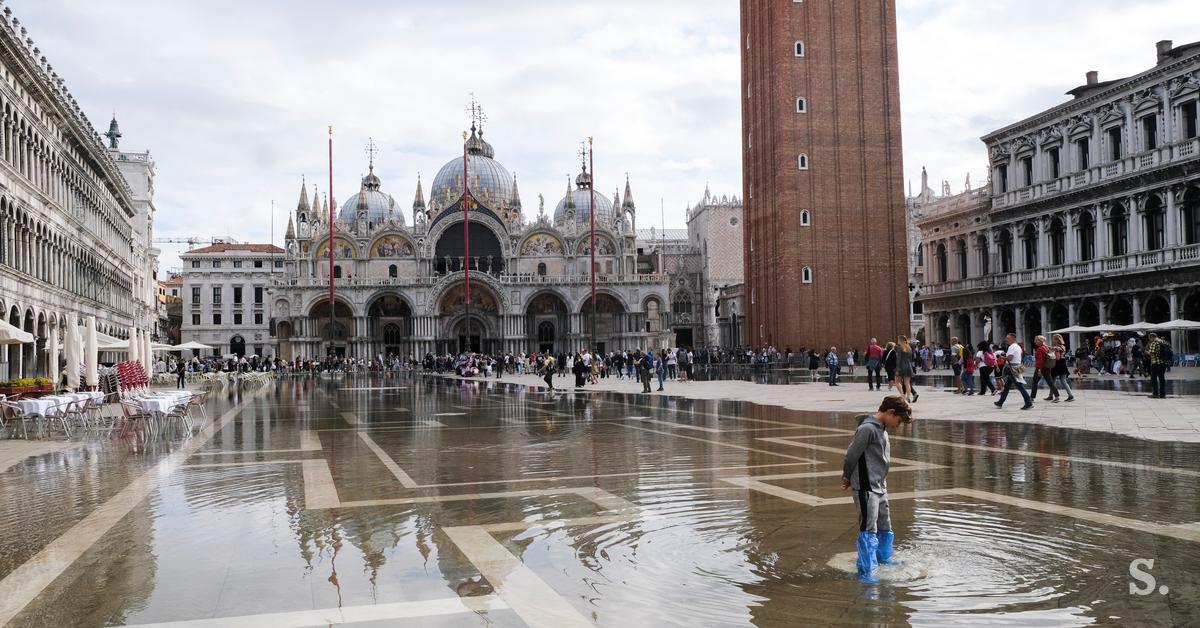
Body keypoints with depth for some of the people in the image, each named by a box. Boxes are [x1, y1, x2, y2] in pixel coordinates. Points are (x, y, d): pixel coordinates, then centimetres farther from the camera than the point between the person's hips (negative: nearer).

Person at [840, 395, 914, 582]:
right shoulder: (867, 428, -18)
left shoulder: (881, 429, 13)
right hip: (866, 489, -9)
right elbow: (851, 455, -16)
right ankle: (866, 572, -4)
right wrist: (847, 477, -1)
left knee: (885, 529, 20)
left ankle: (884, 561, 38)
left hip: (880, 488, 9)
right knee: (869, 531, -8)